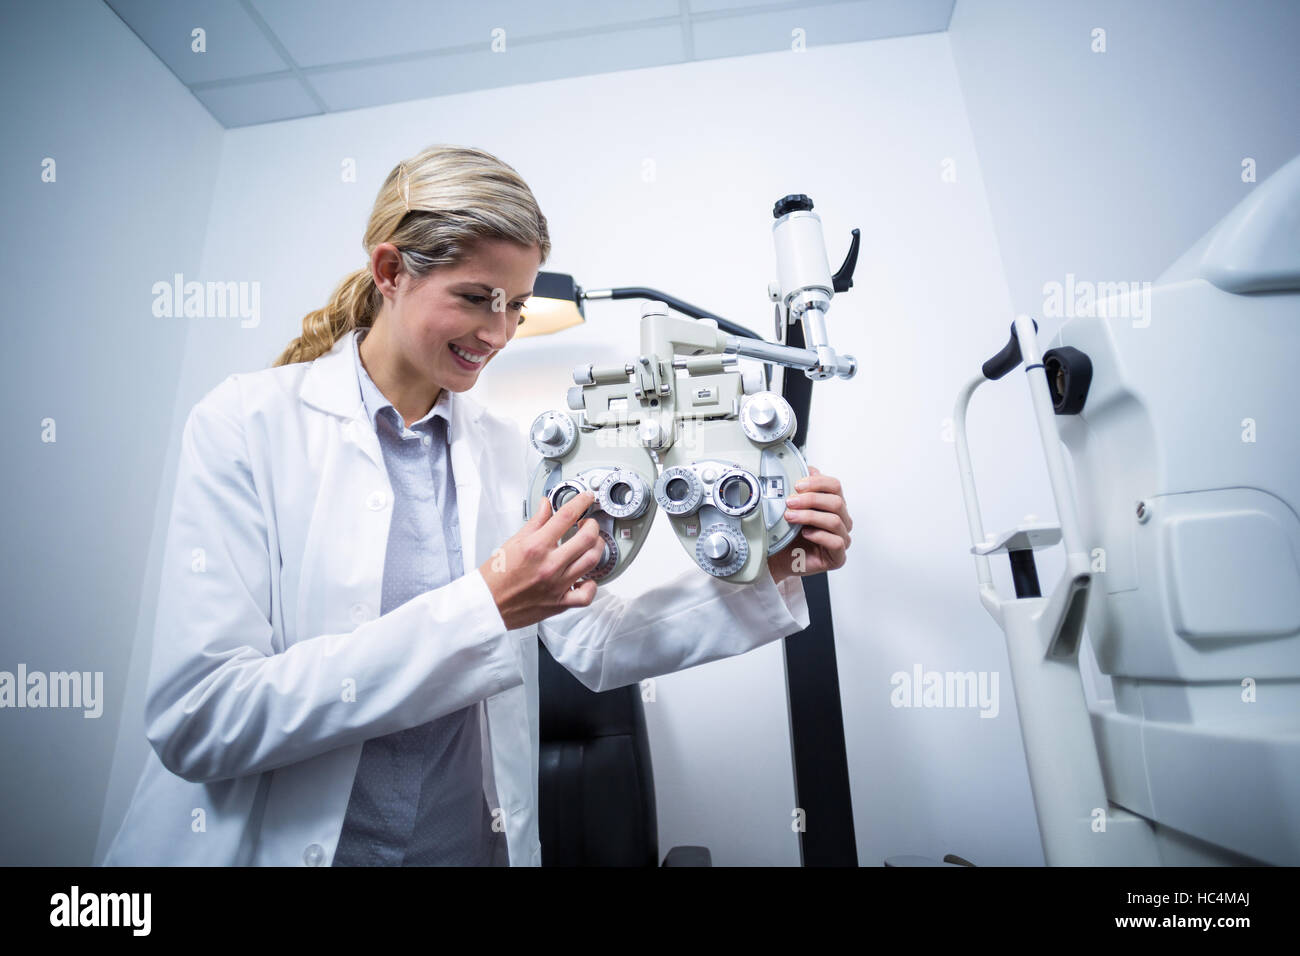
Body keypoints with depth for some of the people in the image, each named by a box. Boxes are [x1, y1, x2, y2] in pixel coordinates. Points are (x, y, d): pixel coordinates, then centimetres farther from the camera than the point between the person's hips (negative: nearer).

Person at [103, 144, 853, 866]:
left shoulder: (507, 451, 1)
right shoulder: (247, 424, -10)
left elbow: (594, 646, -1)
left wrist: (768, 573, -11)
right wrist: (480, 610, -24)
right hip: (271, 842, -2)